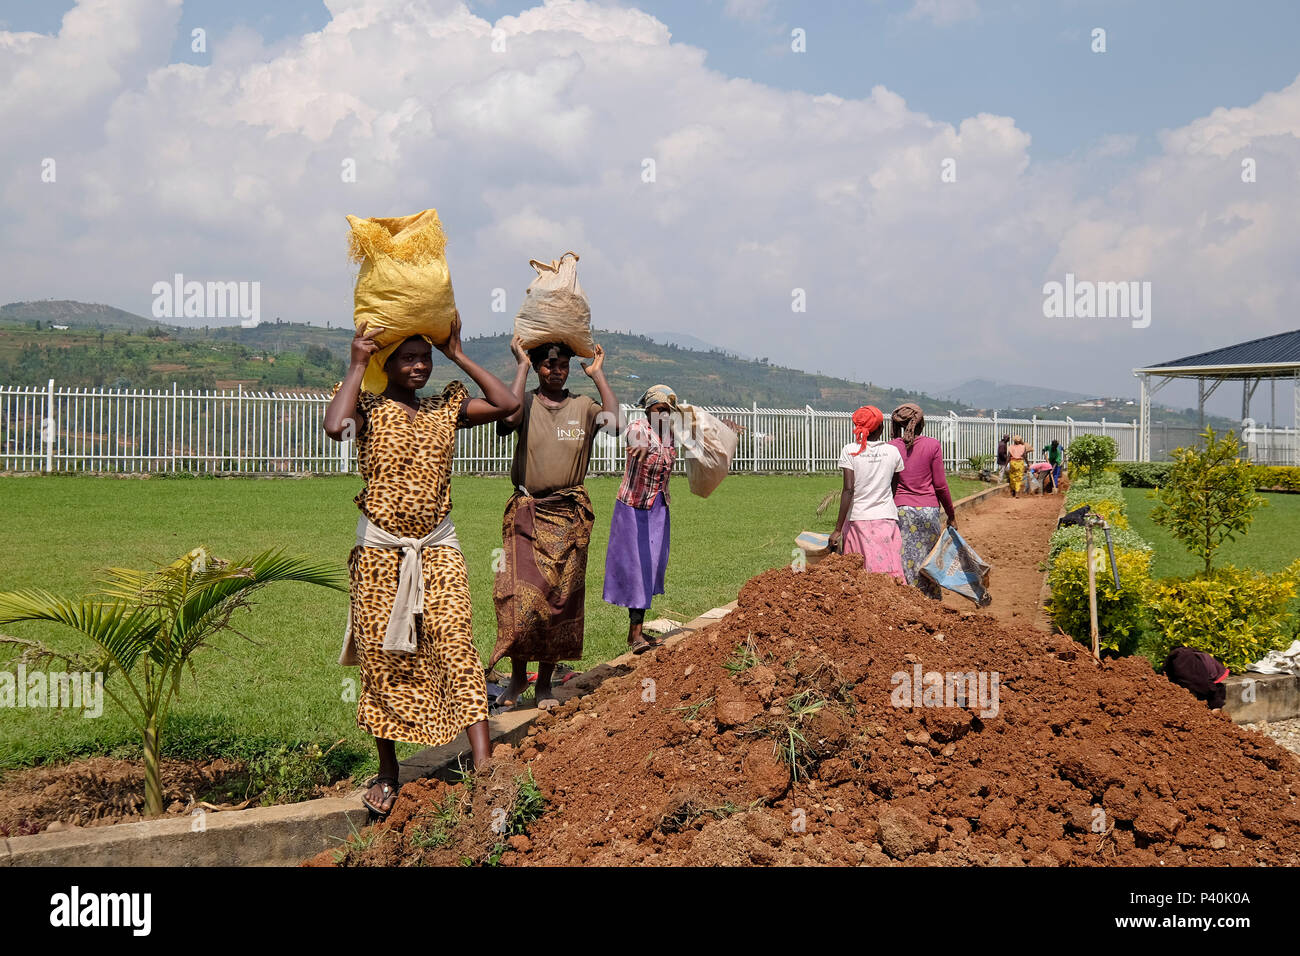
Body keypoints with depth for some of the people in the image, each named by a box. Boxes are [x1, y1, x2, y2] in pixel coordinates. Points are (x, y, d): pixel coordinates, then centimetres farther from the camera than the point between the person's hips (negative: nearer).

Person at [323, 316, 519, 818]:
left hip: (437, 548, 2)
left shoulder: (447, 407, 9)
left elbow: (507, 403, 0)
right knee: (382, 658, 5)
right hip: (381, 550, -2)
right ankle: (387, 774, 20)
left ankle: (483, 763, -17)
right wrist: (356, 365, -14)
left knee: (455, 644, -12)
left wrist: (459, 356, 1)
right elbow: (335, 426, -25)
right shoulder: (368, 408, -3)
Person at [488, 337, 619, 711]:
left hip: (570, 515, 2)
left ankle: (545, 683, 16)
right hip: (527, 513, -2)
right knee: (521, 597, -9)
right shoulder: (527, 403, 3)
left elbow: (615, 423, -13)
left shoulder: (582, 406, 7)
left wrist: (597, 374, -4)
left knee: (561, 599, 4)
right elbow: (508, 418, -21)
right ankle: (518, 675, 9)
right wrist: (522, 365, -11)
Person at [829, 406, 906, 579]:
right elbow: (894, 489, 11)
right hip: (886, 518, 1)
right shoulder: (892, 451, 4)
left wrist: (838, 529, -9)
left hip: (857, 518, -1)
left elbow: (848, 490, -10)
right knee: (890, 572, -3)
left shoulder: (850, 451, -3)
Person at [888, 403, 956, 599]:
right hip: (928, 509, -1)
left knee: (904, 562, 4)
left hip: (901, 509, 1)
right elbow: (940, 484, -2)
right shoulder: (932, 445, -3)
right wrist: (951, 515, 7)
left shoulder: (892, 447, 0)